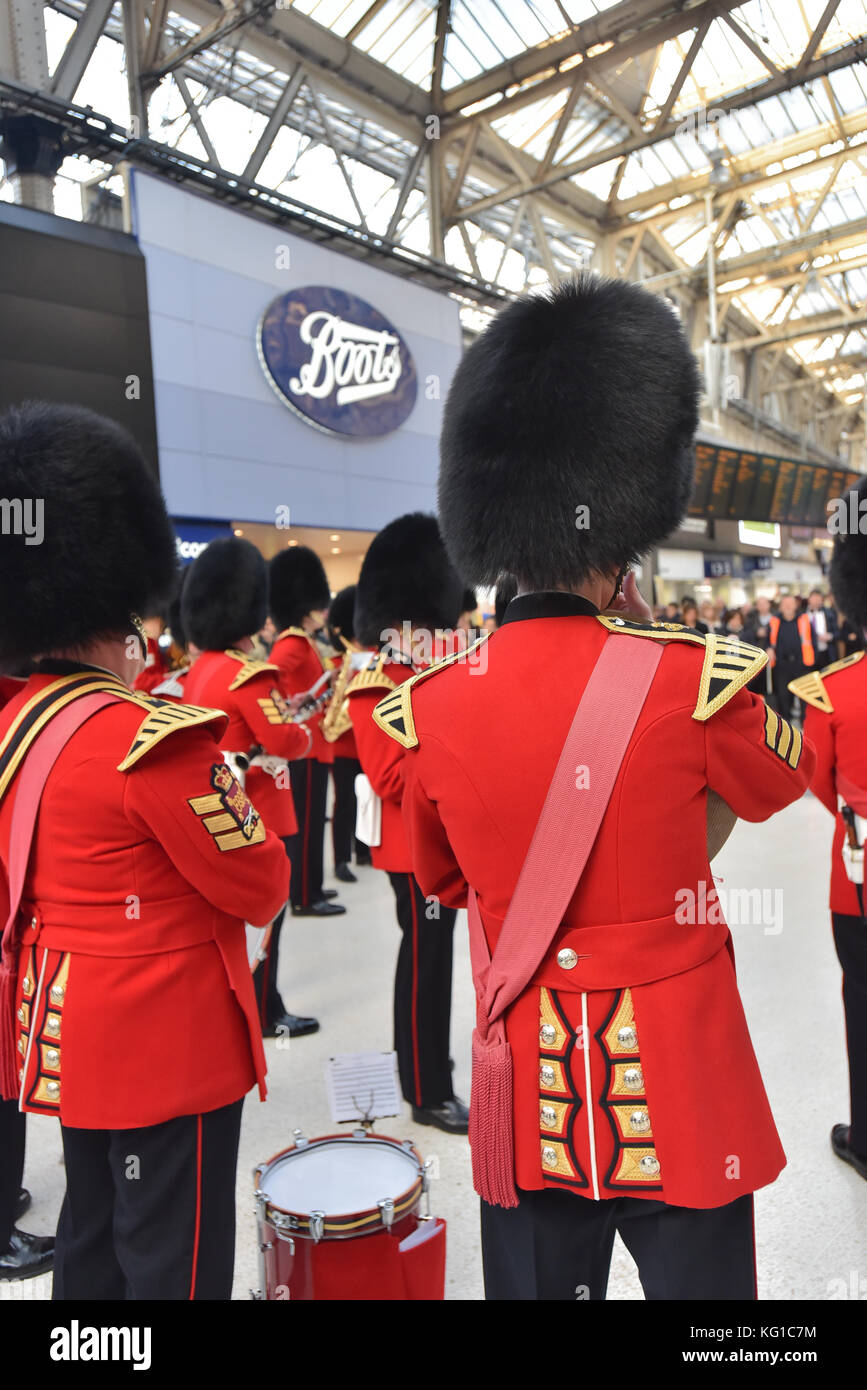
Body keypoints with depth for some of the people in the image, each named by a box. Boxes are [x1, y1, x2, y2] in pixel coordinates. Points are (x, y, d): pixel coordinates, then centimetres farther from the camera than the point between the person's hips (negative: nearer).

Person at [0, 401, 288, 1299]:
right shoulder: (153, 740, -24)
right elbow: (261, 889, -16)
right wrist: (224, 804, 1)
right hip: (171, 1044, -8)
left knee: (92, 1242, 24)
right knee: (175, 1261, 8)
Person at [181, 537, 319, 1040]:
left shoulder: (202, 667, 7)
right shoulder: (250, 674, -22)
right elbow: (287, 742, -23)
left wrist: (278, 713, 7)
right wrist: (305, 732, -3)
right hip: (257, 814, -9)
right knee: (264, 910, 4)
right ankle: (265, 1013, 15)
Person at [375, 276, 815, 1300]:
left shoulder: (428, 707, -10)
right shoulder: (690, 680, -18)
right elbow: (780, 782, 7)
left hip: (527, 1093, 3)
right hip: (679, 1089, -2)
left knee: (538, 1281, 20)